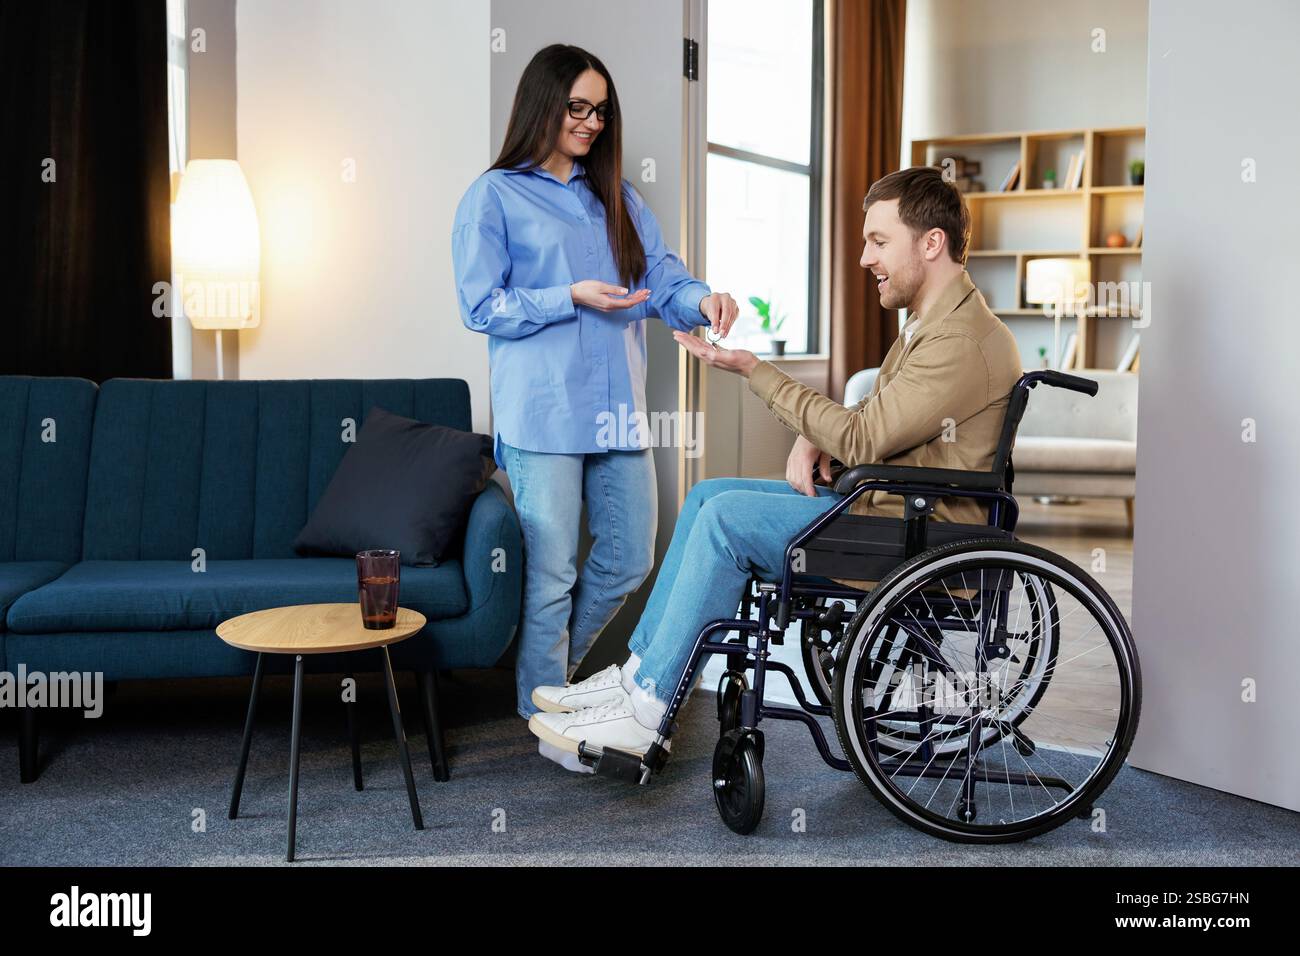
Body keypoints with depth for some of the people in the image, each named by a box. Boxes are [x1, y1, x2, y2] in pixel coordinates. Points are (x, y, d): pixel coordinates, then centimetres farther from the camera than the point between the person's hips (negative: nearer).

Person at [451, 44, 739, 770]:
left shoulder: (618, 198, 19)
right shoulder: (496, 196, 2)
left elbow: (662, 276, 10)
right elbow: (480, 305, -4)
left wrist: (701, 300, -12)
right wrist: (571, 299, -14)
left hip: (617, 410, 6)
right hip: (543, 414, -6)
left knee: (628, 560, 9)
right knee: (552, 573, -2)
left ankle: (549, 666, 31)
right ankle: (546, 716, 14)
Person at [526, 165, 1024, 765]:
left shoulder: (963, 343, -20)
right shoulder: (928, 323, 15)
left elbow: (861, 440, -22)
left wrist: (754, 371, -16)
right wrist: (811, 442, -3)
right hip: (883, 500, 11)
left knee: (727, 516, -20)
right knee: (708, 495, 5)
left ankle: (643, 712, -13)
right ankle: (637, 672, 5)